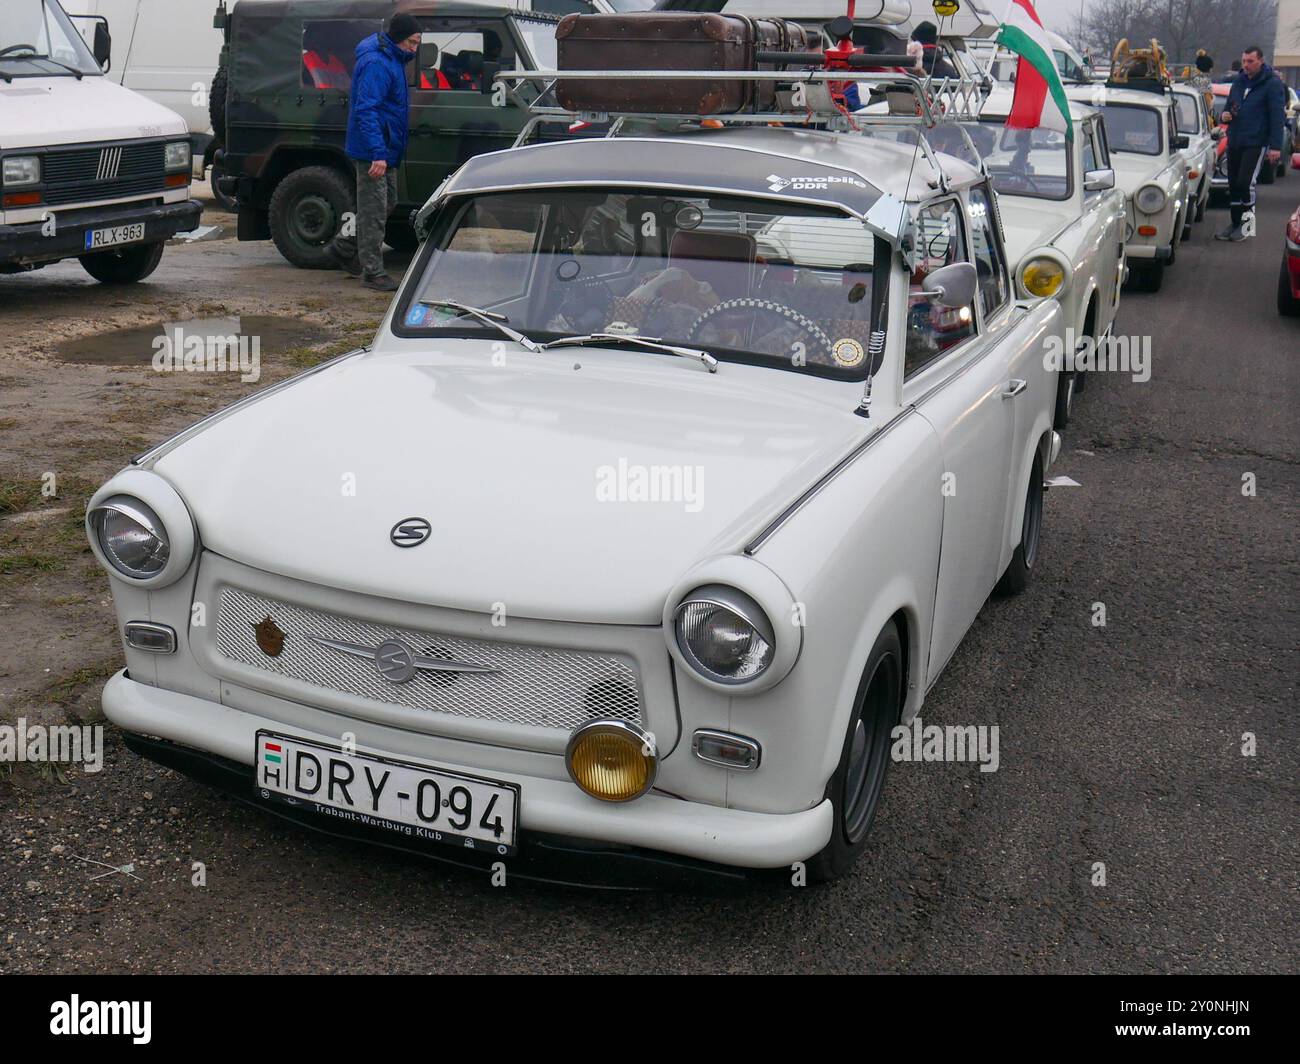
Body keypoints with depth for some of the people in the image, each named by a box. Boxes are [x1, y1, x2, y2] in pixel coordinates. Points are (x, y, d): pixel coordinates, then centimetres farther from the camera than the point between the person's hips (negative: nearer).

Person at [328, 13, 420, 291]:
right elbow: (366, 110, -25)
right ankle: (373, 273, 2)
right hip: (373, 151, -10)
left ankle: (344, 247, 31)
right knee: (374, 211, -5)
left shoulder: (393, 60, 13)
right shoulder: (375, 64, -19)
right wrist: (377, 154, -31)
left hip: (385, 150, 10)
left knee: (387, 203, 20)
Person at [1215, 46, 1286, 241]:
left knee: (1246, 182, -15)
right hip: (1234, 142, 6)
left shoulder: (1272, 84, -6)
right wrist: (1224, 115, -1)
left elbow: (1278, 116, -10)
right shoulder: (1238, 81, 12)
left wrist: (1275, 146, -17)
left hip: (1256, 143, -6)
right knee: (1233, 184, 8)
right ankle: (1235, 224, 18)